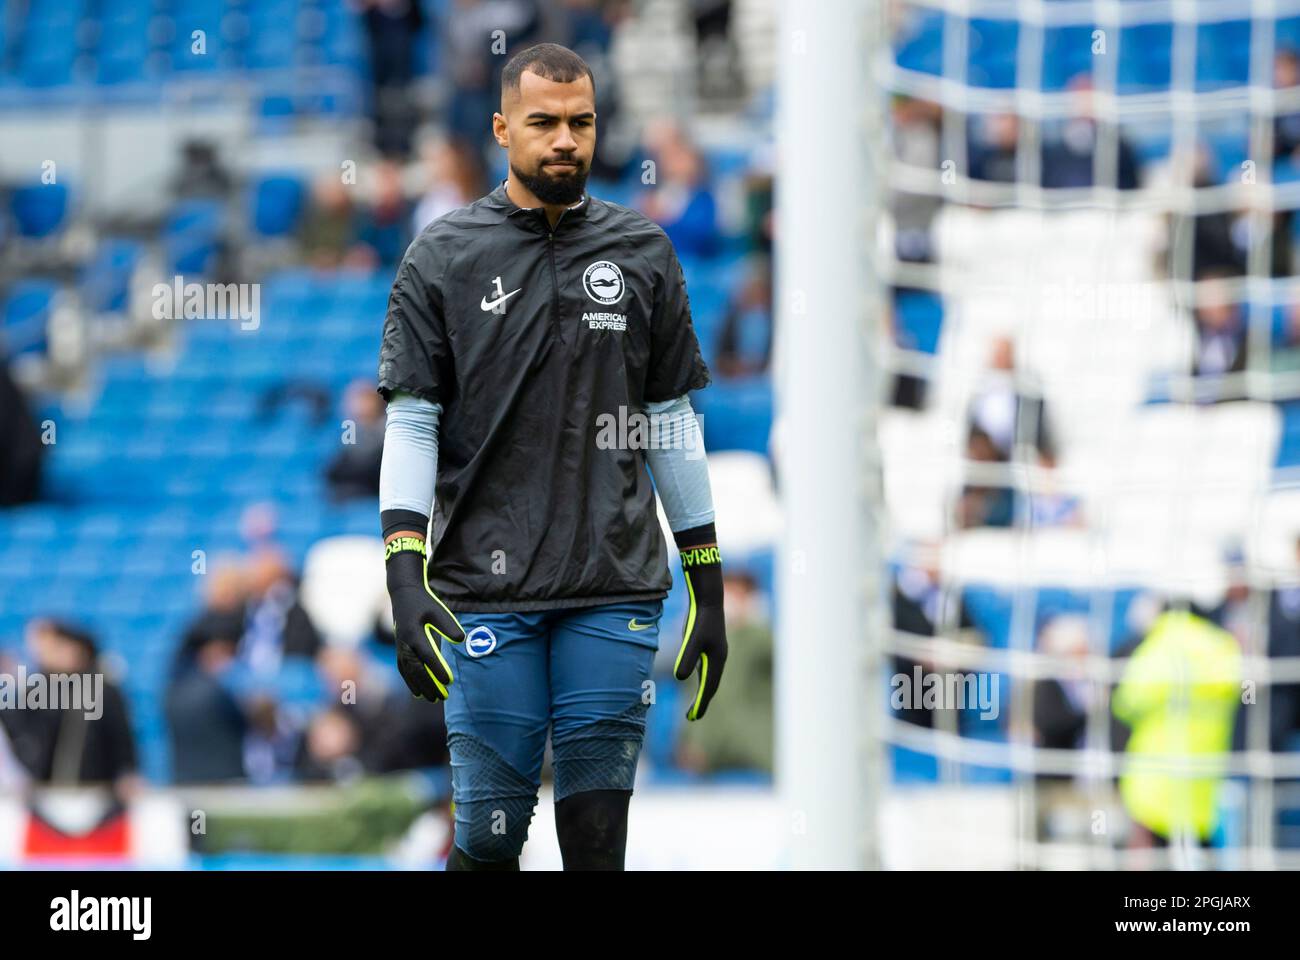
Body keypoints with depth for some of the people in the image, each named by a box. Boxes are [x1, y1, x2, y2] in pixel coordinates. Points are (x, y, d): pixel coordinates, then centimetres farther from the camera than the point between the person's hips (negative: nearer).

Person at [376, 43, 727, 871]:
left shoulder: (642, 253, 10)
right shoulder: (445, 259, 3)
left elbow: (673, 423, 14)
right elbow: (411, 423, -1)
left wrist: (709, 584, 12)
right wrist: (406, 575, -13)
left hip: (616, 588, 2)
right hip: (488, 588, -2)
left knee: (598, 831, -1)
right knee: (490, 832, -1)